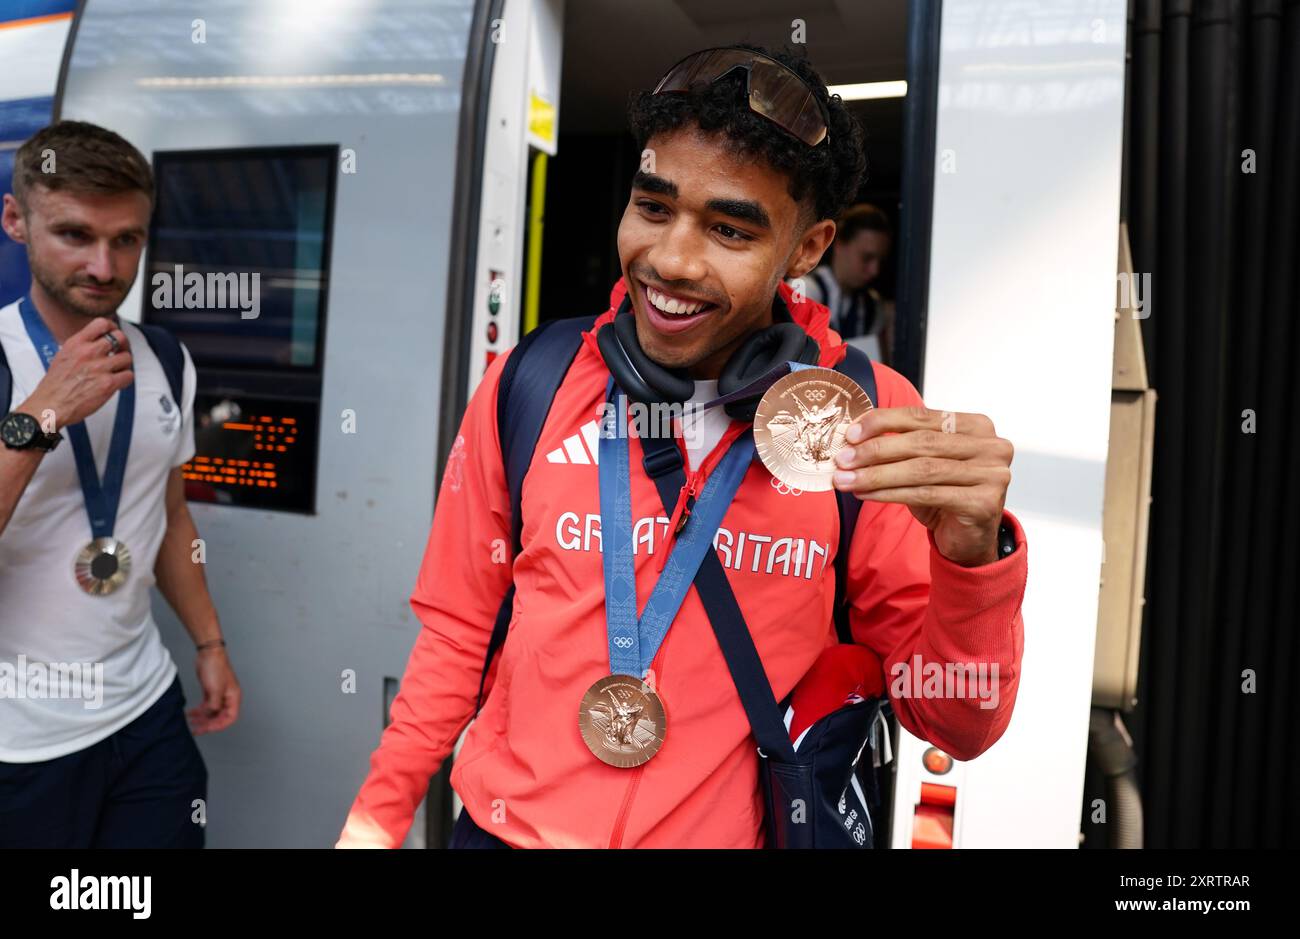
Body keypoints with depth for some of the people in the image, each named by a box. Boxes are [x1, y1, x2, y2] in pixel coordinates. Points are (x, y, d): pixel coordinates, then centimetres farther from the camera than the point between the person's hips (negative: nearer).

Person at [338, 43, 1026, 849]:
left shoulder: (871, 418, -14)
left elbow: (955, 726, -12)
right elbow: (460, 630, 1)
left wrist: (970, 556, -28)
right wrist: (377, 815, -2)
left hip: (725, 830, 0)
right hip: (505, 825, 1)